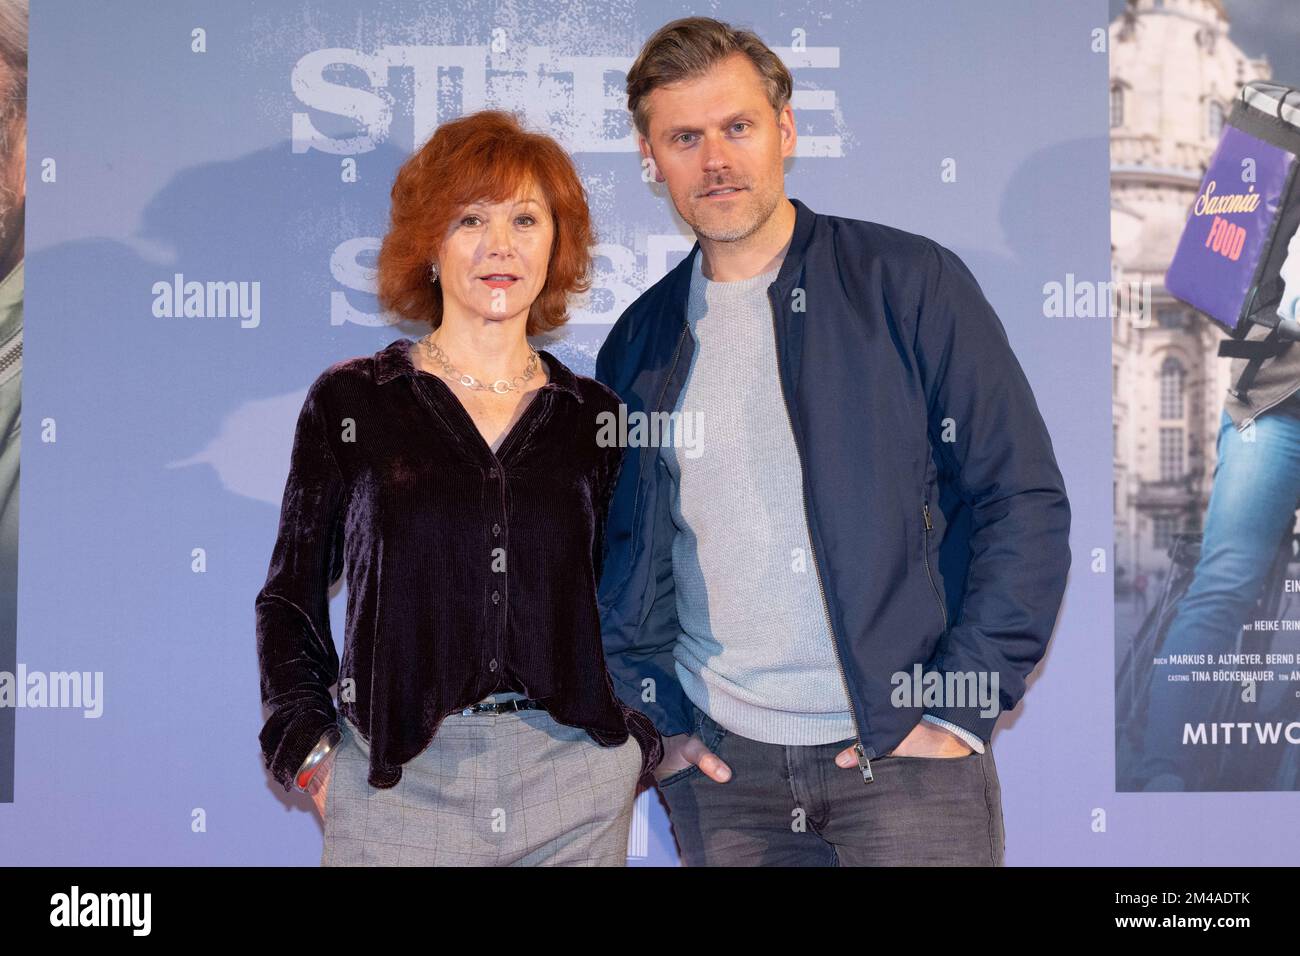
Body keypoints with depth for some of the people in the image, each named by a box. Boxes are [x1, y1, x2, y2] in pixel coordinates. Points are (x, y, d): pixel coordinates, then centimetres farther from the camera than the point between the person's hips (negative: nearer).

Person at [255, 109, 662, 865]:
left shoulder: (595, 417, 6)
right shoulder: (349, 401, 1)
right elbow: (291, 597, 5)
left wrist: (640, 745, 4)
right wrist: (312, 754, -3)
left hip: (579, 787, 2)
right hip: (400, 782, -1)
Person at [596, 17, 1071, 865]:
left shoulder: (911, 282, -4)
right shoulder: (640, 342, 7)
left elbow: (1026, 500, -5)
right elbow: (620, 551, 14)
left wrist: (960, 709, -9)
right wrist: (655, 717, 5)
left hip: (906, 755, -3)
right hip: (721, 764, 3)